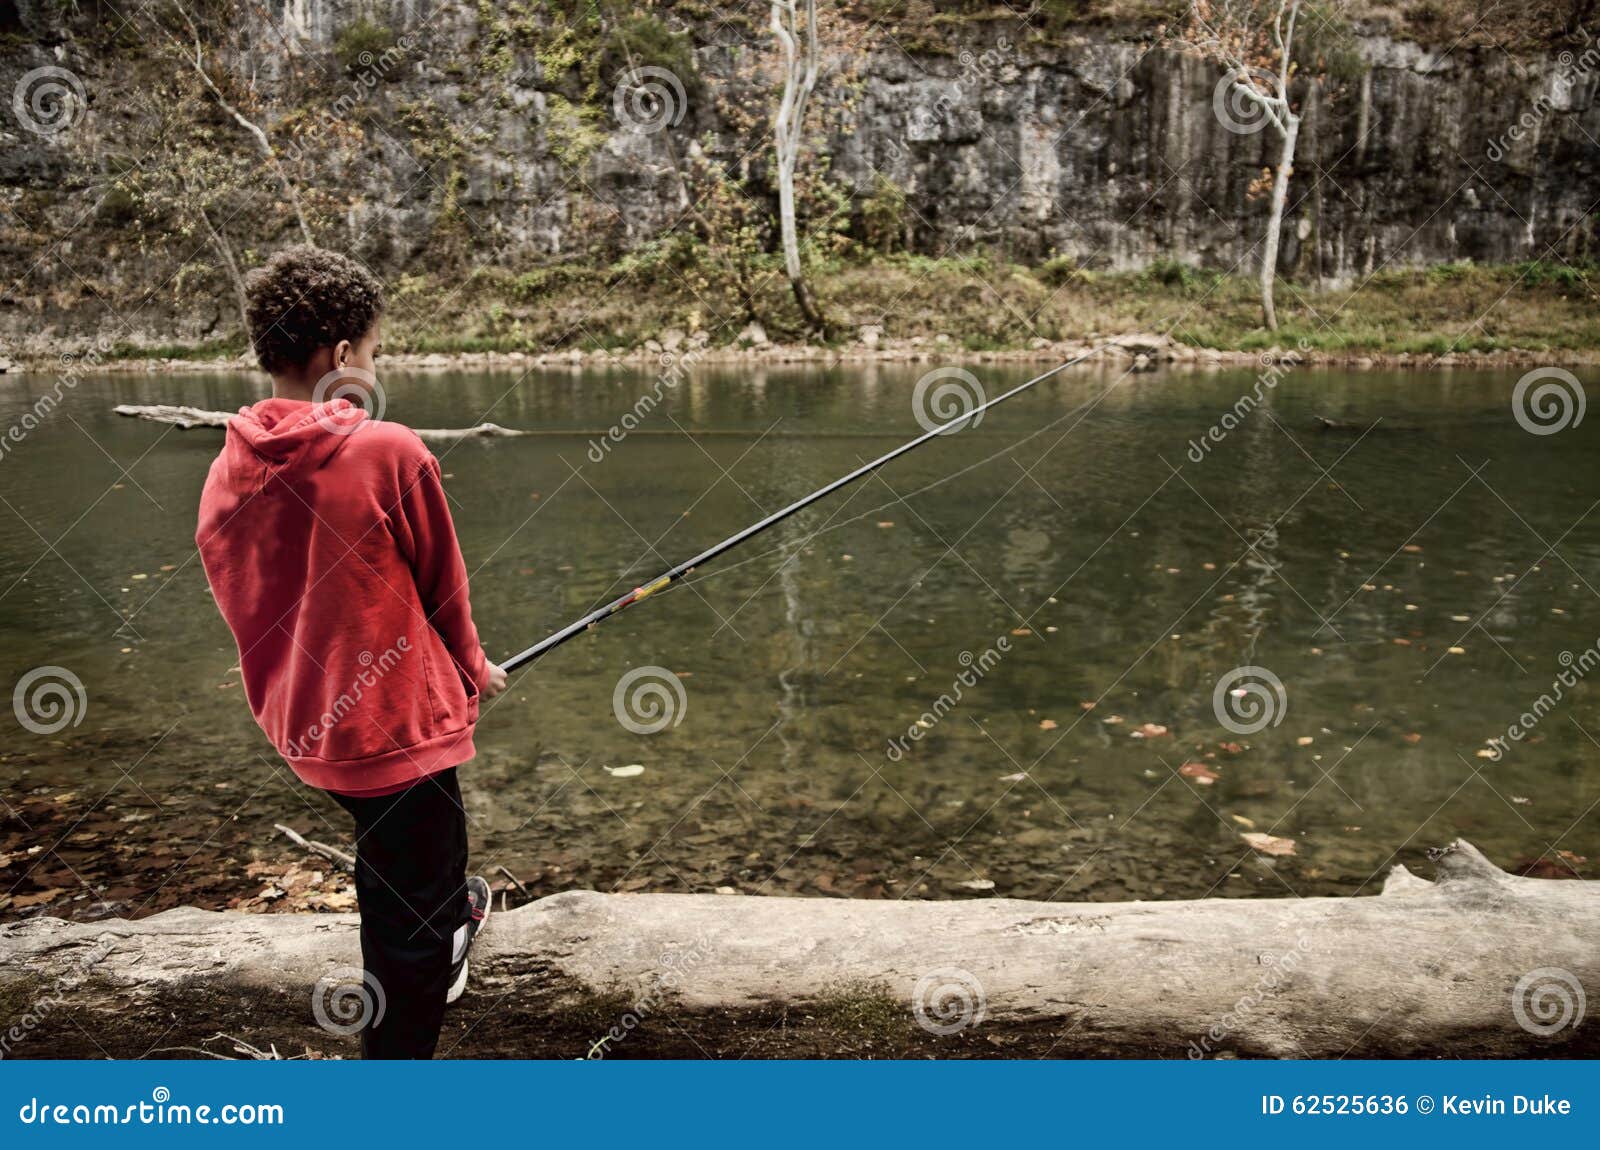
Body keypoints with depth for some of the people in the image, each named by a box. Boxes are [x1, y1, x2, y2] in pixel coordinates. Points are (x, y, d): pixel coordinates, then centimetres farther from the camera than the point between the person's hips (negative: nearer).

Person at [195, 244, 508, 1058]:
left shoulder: (226, 472, -2)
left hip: (299, 726, 7)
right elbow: (442, 590, -7)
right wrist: (474, 671, 12)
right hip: (395, 724, -7)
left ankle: (453, 916, 60)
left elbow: (244, 608, 8)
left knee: (387, 851, 34)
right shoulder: (391, 453, -19)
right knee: (413, 938, 6)